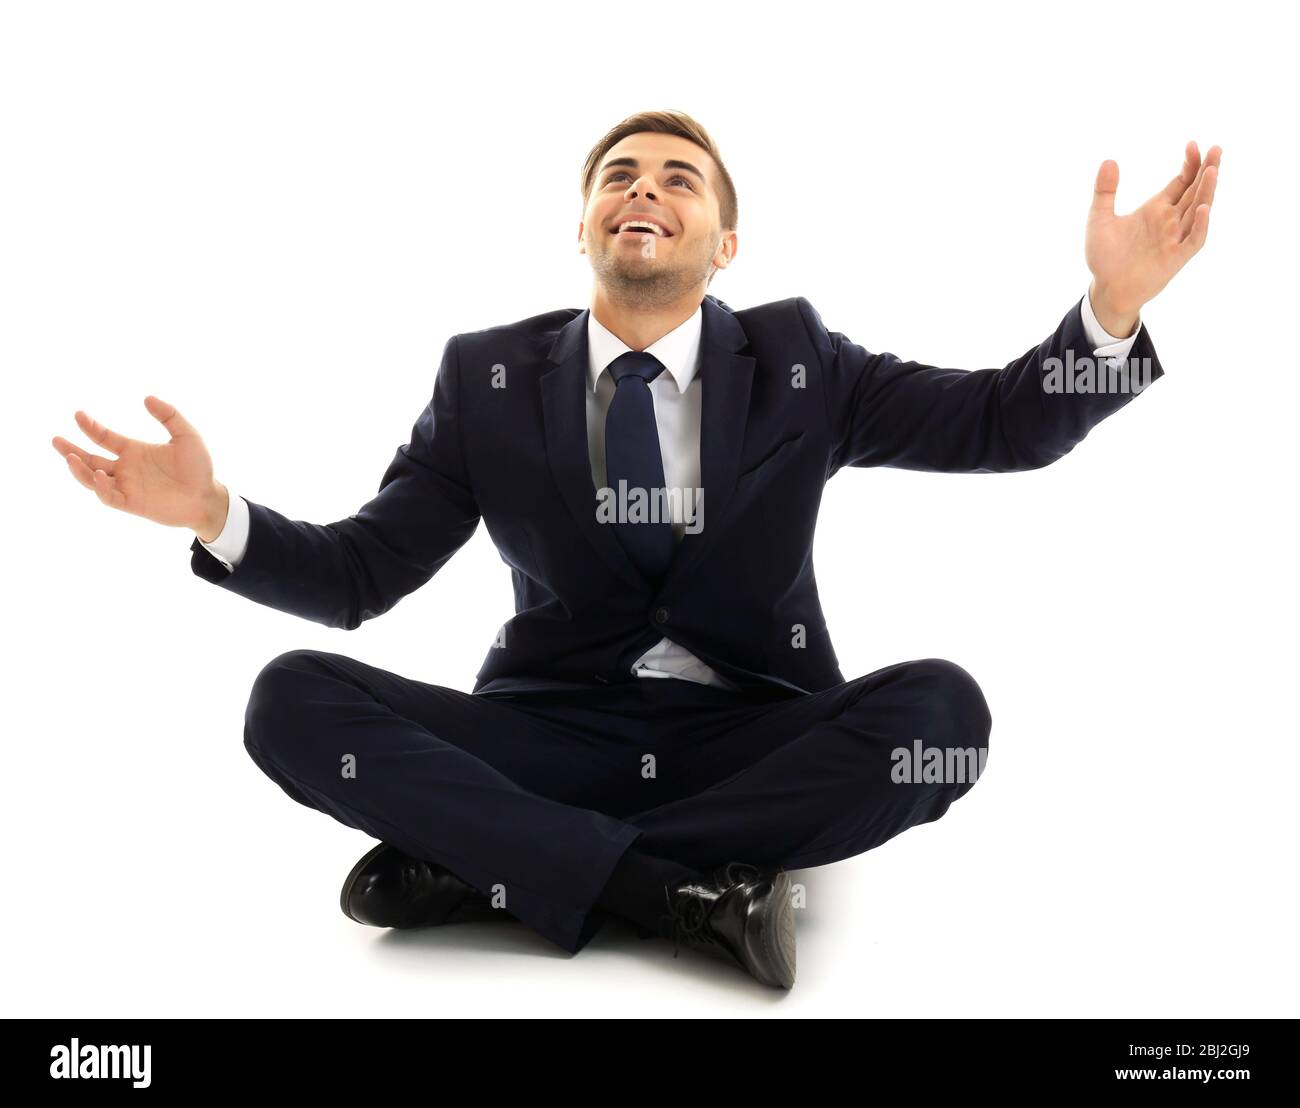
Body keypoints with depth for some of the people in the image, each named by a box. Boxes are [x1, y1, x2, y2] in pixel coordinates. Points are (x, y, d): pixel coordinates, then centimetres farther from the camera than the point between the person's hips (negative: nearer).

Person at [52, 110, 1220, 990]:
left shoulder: (797, 361, 4)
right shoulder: (489, 378, 4)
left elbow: (1008, 422, 0)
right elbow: (361, 574, 2)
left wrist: (1115, 302, -18)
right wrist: (214, 514, -17)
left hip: (755, 740, 1)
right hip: (553, 736, 0)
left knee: (942, 707, -30)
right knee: (294, 701, -20)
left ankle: (484, 865, -25)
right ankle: (678, 885, -29)